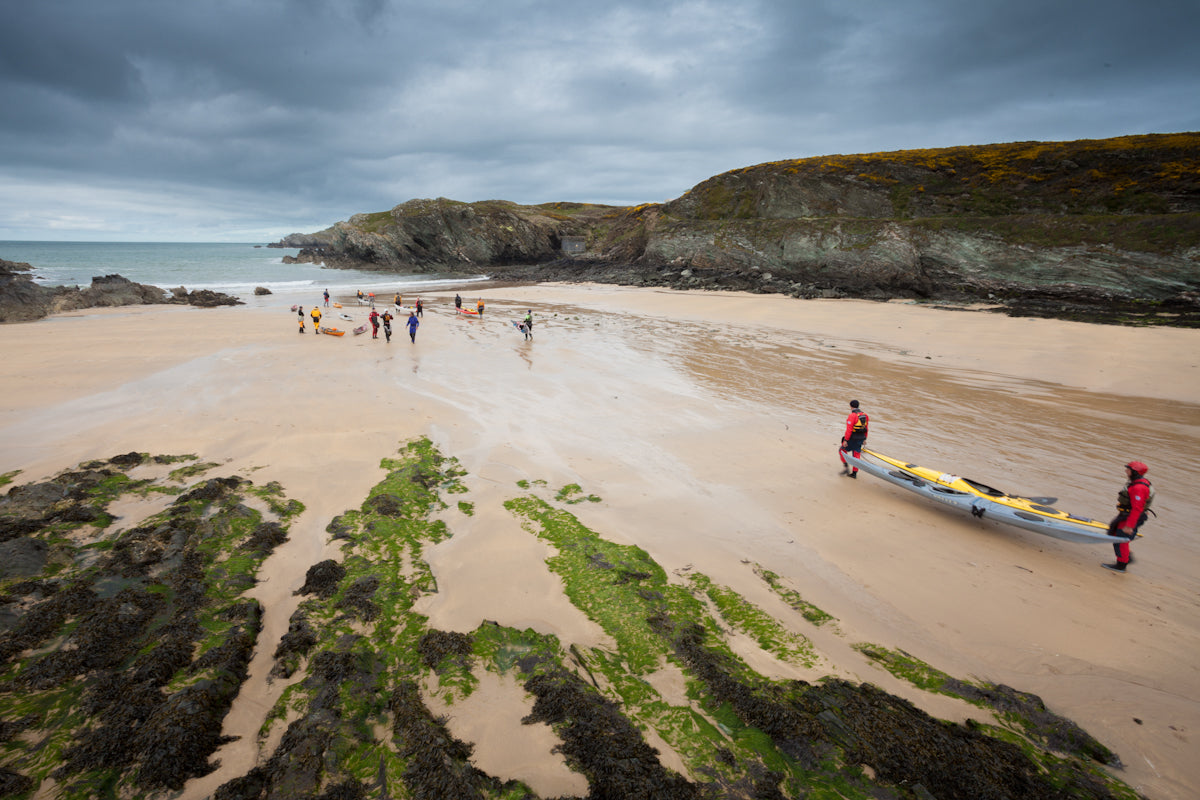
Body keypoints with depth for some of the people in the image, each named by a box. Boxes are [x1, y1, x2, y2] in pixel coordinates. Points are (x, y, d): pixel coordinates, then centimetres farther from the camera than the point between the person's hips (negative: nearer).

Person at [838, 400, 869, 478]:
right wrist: (864, 439, 22)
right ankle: (854, 473, 17)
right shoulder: (864, 414, 6)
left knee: (842, 450, 11)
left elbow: (849, 430, -20)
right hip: (861, 438, 7)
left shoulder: (852, 416, -17)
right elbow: (866, 428, 13)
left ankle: (846, 467, 6)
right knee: (856, 455, 13)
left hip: (853, 438, -7)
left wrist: (845, 440, -17)